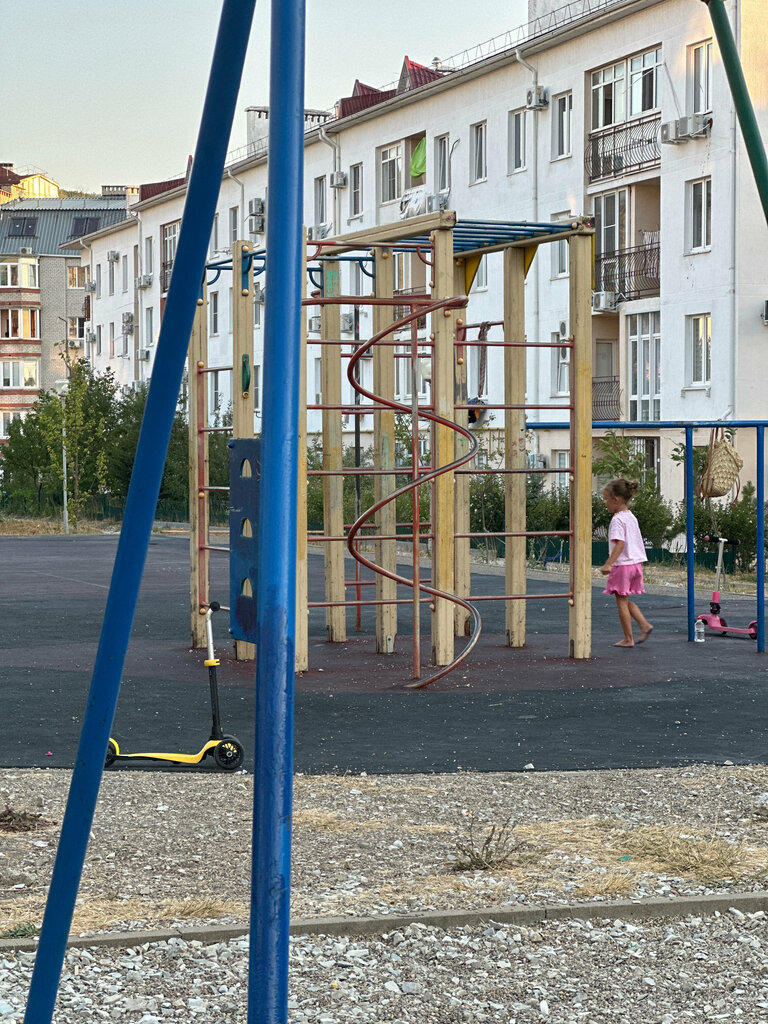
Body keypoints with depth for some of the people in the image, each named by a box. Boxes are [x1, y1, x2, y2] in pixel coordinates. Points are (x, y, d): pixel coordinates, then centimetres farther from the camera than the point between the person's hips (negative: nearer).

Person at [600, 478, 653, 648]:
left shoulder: (617, 520, -15)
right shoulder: (631, 517, 12)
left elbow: (620, 543, -25)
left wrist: (608, 564, -30)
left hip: (622, 565, -9)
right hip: (636, 563, 9)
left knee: (621, 601, 1)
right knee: (625, 601, 18)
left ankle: (628, 639, 4)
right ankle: (644, 625, 4)